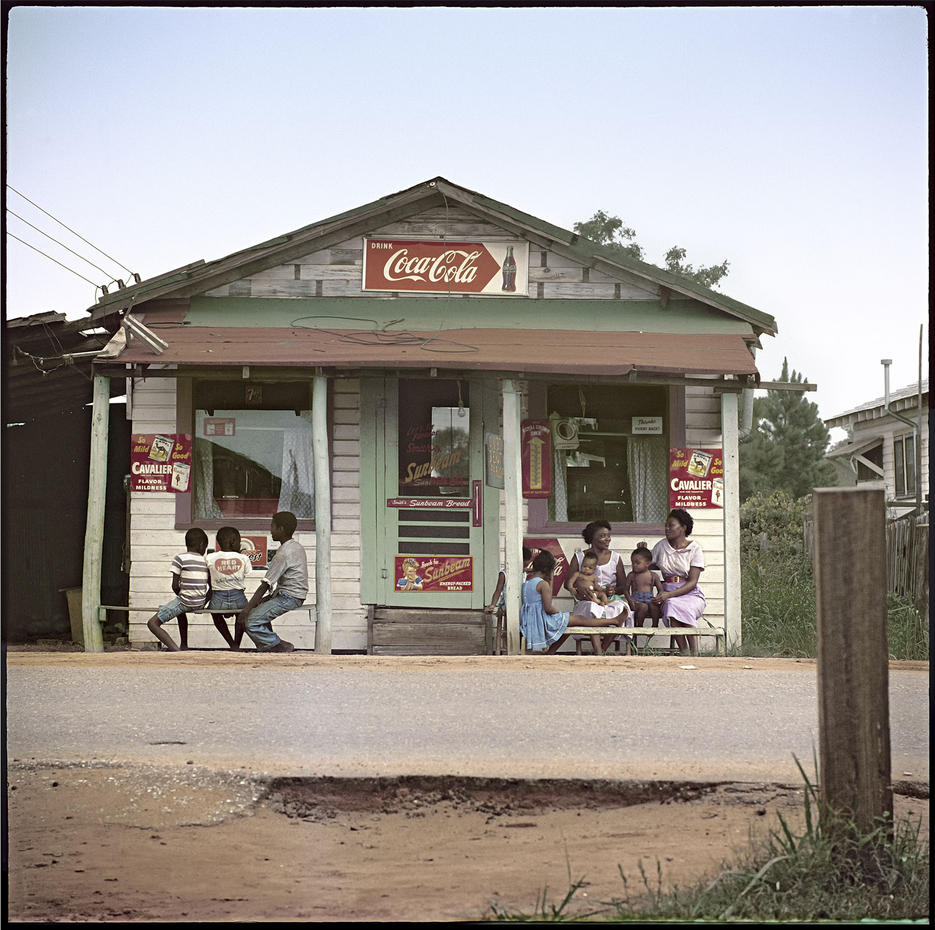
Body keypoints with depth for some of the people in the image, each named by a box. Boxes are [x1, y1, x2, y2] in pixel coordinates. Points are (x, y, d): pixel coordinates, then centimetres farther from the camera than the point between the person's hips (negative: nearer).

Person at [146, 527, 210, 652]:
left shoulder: (180, 558, -6)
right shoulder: (205, 561, 9)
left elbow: (175, 586, -7)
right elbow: (212, 588, 9)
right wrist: (202, 604, 18)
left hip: (185, 600, -7)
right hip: (200, 602, 7)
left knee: (152, 623, -8)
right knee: (181, 610, 41)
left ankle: (175, 649, -28)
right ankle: (184, 645, 41)